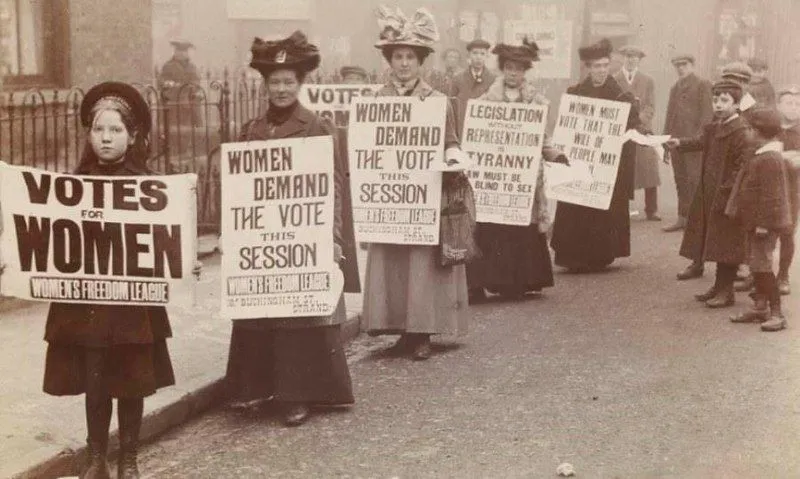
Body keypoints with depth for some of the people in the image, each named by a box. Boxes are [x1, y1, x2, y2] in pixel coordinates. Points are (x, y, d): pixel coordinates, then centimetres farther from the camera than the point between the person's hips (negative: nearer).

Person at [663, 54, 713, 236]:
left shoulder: (703, 85, 0)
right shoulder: (674, 88, 21)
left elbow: (706, 114, -7)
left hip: (694, 140, -6)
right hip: (676, 139, 6)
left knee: (694, 180, -7)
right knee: (680, 181, 7)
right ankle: (682, 218, 12)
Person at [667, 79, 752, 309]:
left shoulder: (741, 132, -15)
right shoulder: (714, 127, 13)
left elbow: (743, 167, -19)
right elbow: (700, 142, 4)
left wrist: (726, 190, -21)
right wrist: (679, 143, -14)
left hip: (728, 197, -8)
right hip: (710, 196, 8)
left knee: (726, 244, -2)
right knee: (714, 243, 15)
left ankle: (726, 291, 6)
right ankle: (719, 286, 26)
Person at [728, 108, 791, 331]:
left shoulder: (770, 159, -22)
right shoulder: (763, 156, 11)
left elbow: (771, 195, -24)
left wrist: (763, 223, -22)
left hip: (765, 224, -11)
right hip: (755, 223, 11)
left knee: (762, 265, -8)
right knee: (755, 264, 16)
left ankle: (777, 314, -2)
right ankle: (760, 307, 27)